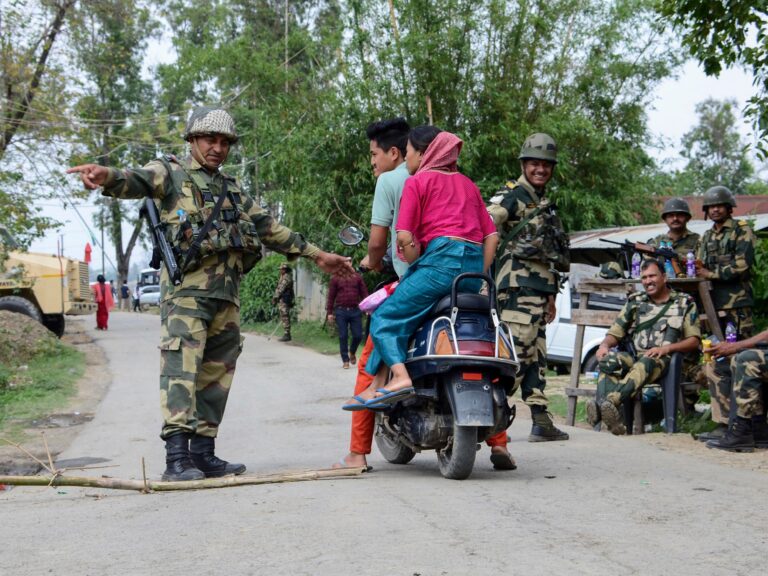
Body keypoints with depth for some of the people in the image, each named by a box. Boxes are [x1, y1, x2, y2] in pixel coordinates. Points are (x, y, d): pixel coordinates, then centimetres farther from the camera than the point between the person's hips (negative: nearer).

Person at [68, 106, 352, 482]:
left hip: (227, 294, 7)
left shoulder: (233, 189, 27)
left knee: (217, 374, 6)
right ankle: (177, 456, -22)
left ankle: (204, 453, 12)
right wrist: (107, 176, -39)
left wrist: (316, 255, 31)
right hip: (186, 288, -7)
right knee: (181, 367, -16)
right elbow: (138, 181, -15)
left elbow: (270, 229, 31)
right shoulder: (171, 174, 6)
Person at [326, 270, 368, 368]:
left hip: (355, 311, 1)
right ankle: (345, 360, 9)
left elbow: (364, 293, 7)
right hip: (341, 311, -1)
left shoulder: (358, 278, 10)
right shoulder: (335, 279, 6)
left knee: (358, 335, 0)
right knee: (343, 336, 0)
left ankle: (352, 352, 29)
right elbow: (331, 296, 5)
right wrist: (330, 312, 1)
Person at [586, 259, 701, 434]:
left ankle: (609, 403, -63)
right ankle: (606, 409, -57)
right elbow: (615, 333, 20)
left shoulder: (685, 303, 15)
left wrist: (666, 348, -11)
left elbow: (694, 341, 7)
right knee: (609, 360, -33)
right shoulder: (635, 302, 24)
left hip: (663, 359, -3)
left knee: (645, 363, -41)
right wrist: (604, 345, -5)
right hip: (633, 356, 3)